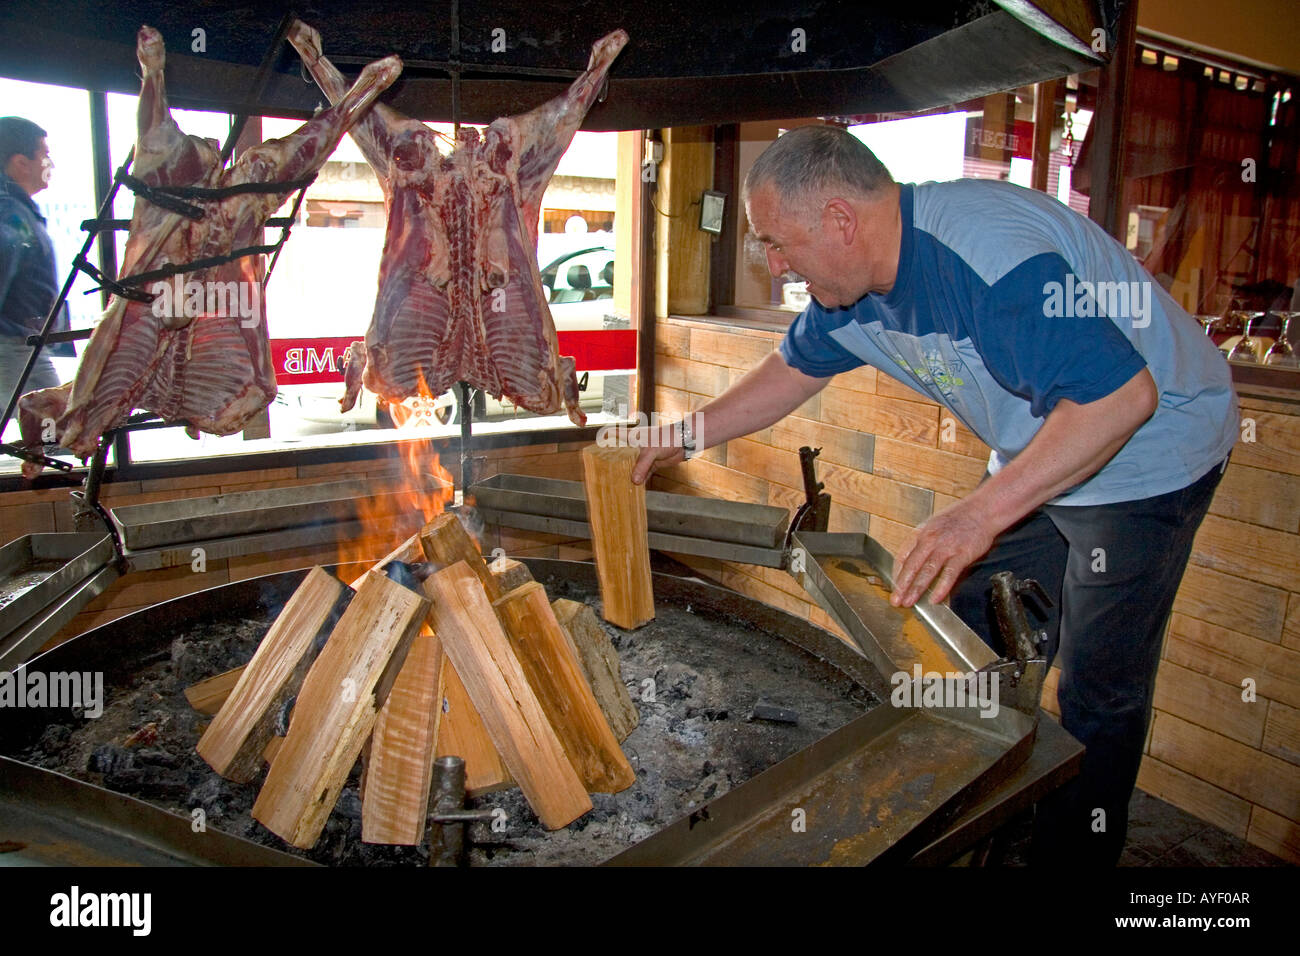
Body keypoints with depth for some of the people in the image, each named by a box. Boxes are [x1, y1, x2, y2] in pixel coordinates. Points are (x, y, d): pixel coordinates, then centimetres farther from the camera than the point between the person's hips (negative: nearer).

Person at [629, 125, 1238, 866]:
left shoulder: (991, 258, -35)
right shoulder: (853, 285, -6)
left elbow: (1123, 393, -37)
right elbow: (795, 370, 11)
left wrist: (983, 512, -41)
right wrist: (688, 436, 10)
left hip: (1149, 450, -8)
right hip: (1039, 456, 9)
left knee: (1098, 692, -2)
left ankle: (1071, 854, 17)